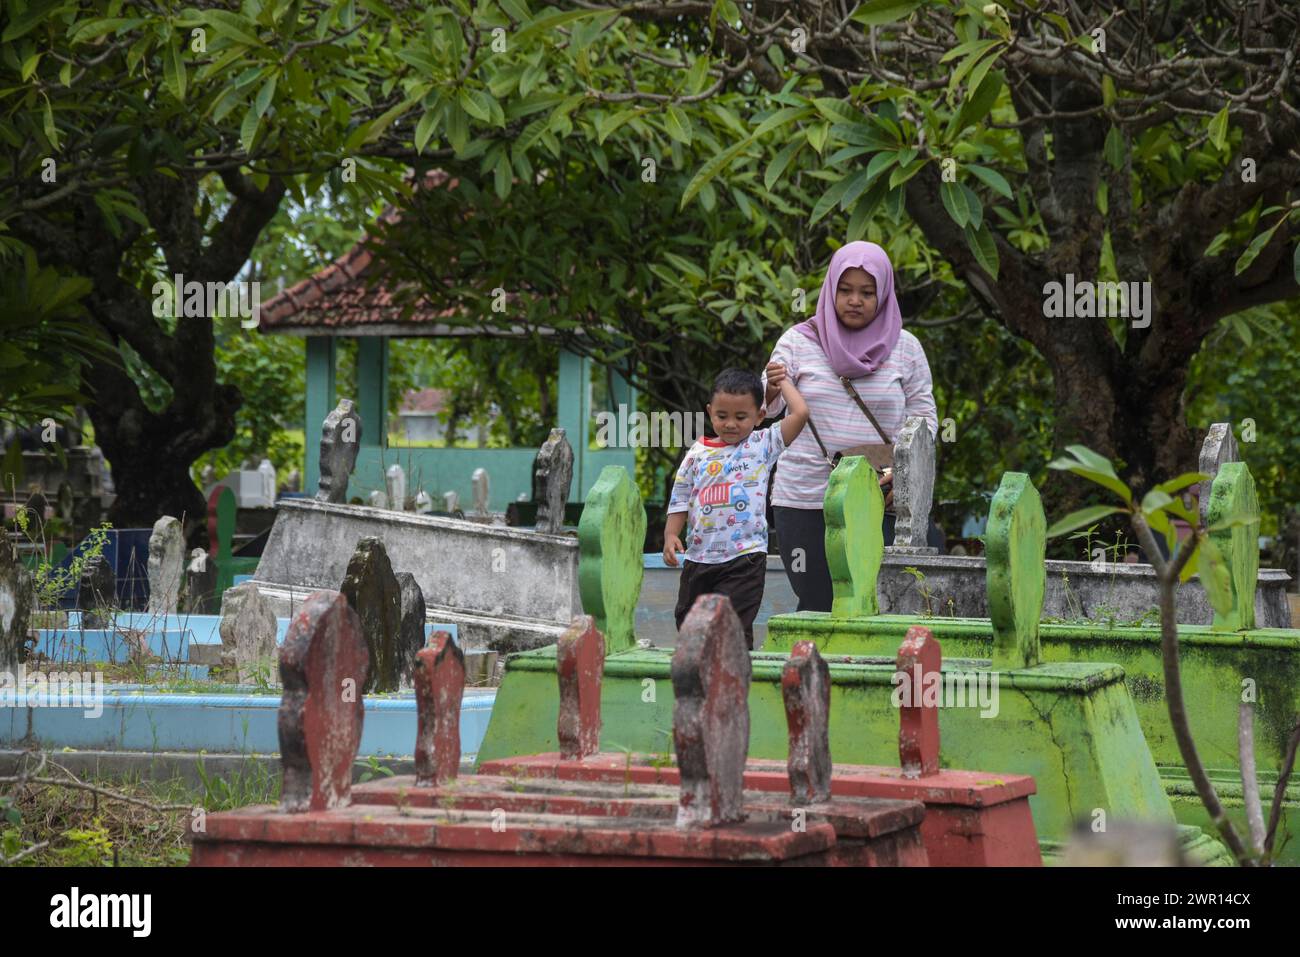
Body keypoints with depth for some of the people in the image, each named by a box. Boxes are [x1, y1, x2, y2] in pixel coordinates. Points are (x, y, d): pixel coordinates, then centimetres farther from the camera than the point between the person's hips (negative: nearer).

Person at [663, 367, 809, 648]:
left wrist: (782, 382, 6)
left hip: (745, 557, -4)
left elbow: (800, 413, -7)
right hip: (698, 558, 4)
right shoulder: (698, 453, 9)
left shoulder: (762, 445, 2)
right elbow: (680, 499, 11)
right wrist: (670, 534, -1)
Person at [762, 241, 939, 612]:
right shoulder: (800, 340, 3)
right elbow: (765, 408, -4)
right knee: (817, 607, 2)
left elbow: (923, 415, 7)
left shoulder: (904, 348, 6)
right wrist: (771, 389, -28)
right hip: (805, 498, 0)